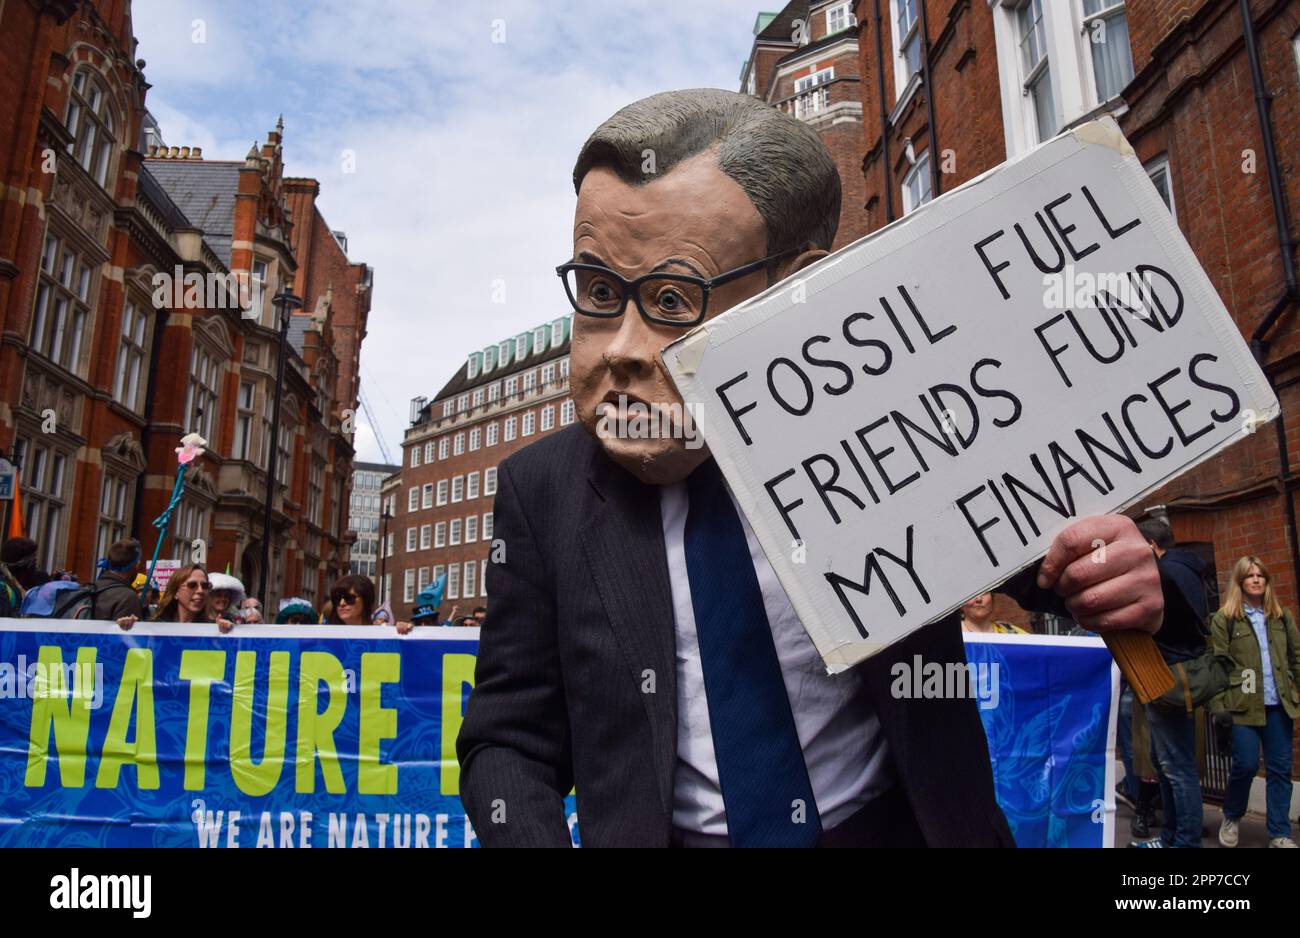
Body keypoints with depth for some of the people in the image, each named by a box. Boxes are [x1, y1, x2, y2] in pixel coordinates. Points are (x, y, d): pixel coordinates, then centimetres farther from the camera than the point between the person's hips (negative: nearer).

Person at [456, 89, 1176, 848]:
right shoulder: (543, 491, -9)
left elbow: (1044, 566, 6)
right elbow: (510, 738, -2)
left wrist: (1123, 587, -14)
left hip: (905, 827, 1)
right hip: (667, 830, 0)